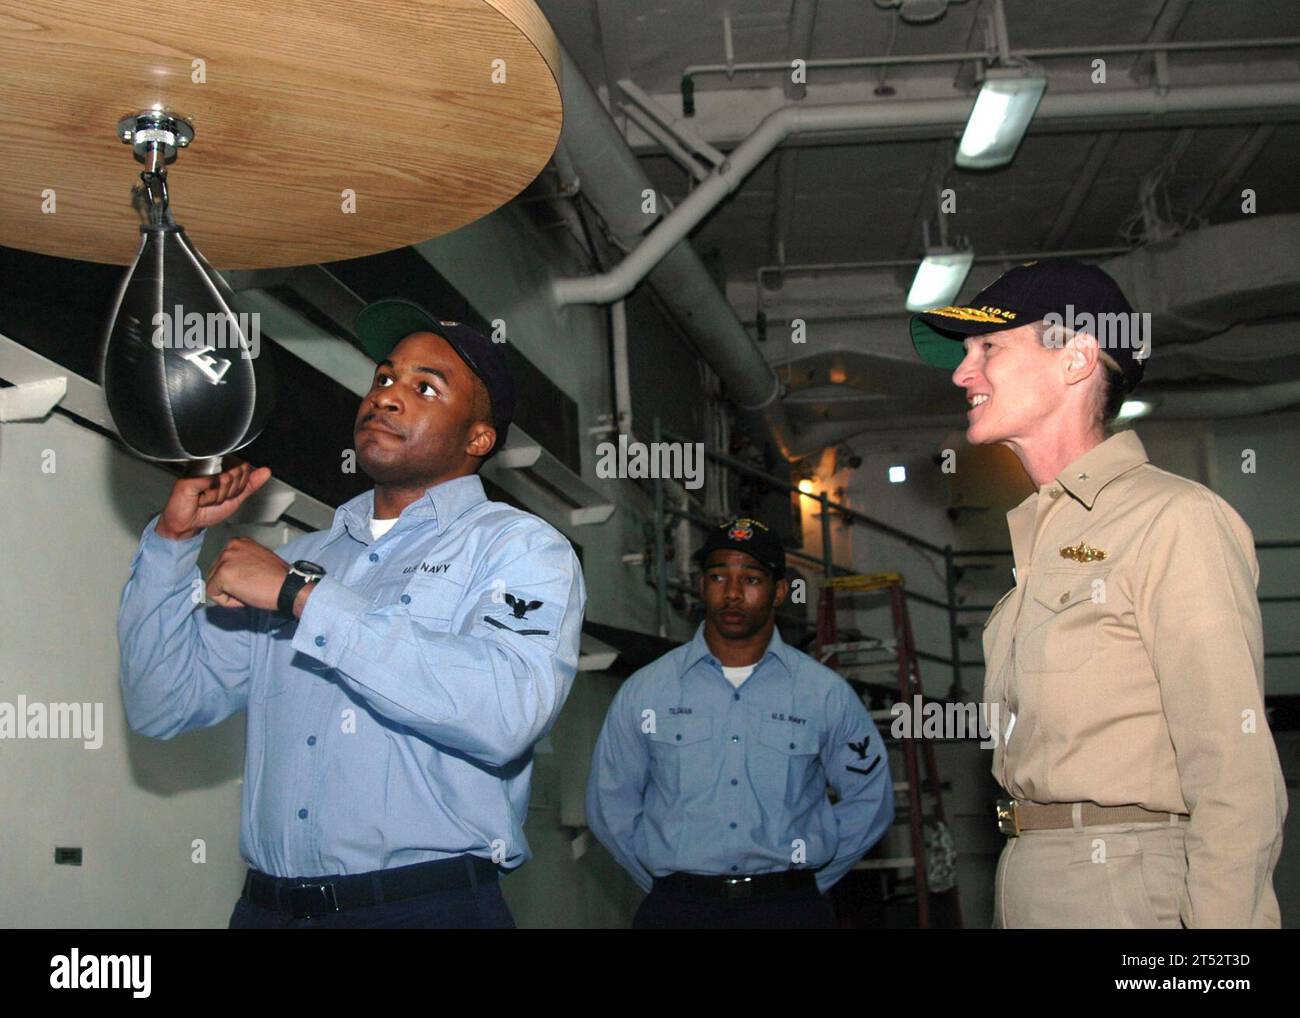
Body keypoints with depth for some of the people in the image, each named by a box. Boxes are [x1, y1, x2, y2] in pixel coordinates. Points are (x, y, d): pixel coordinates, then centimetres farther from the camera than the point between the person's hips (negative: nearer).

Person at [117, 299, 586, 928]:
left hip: (431, 906, -4)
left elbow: (508, 712, -23)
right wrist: (174, 536, 2)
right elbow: (162, 706, 11)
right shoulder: (301, 559, 15)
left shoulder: (519, 547, -3)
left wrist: (305, 598, -20)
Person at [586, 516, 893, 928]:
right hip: (677, 908, 0)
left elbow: (869, 799, 10)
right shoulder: (643, 692, 1)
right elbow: (610, 806, 8)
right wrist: (668, 886, 5)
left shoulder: (827, 694, 1)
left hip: (789, 908, 0)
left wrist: (805, 882, 6)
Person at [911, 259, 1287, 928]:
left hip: (1134, 892, -7)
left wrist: (1221, 935, -20)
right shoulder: (1033, 535, 15)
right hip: (1023, 887, 8)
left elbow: (1236, 775, -16)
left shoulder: (1176, 520, -10)